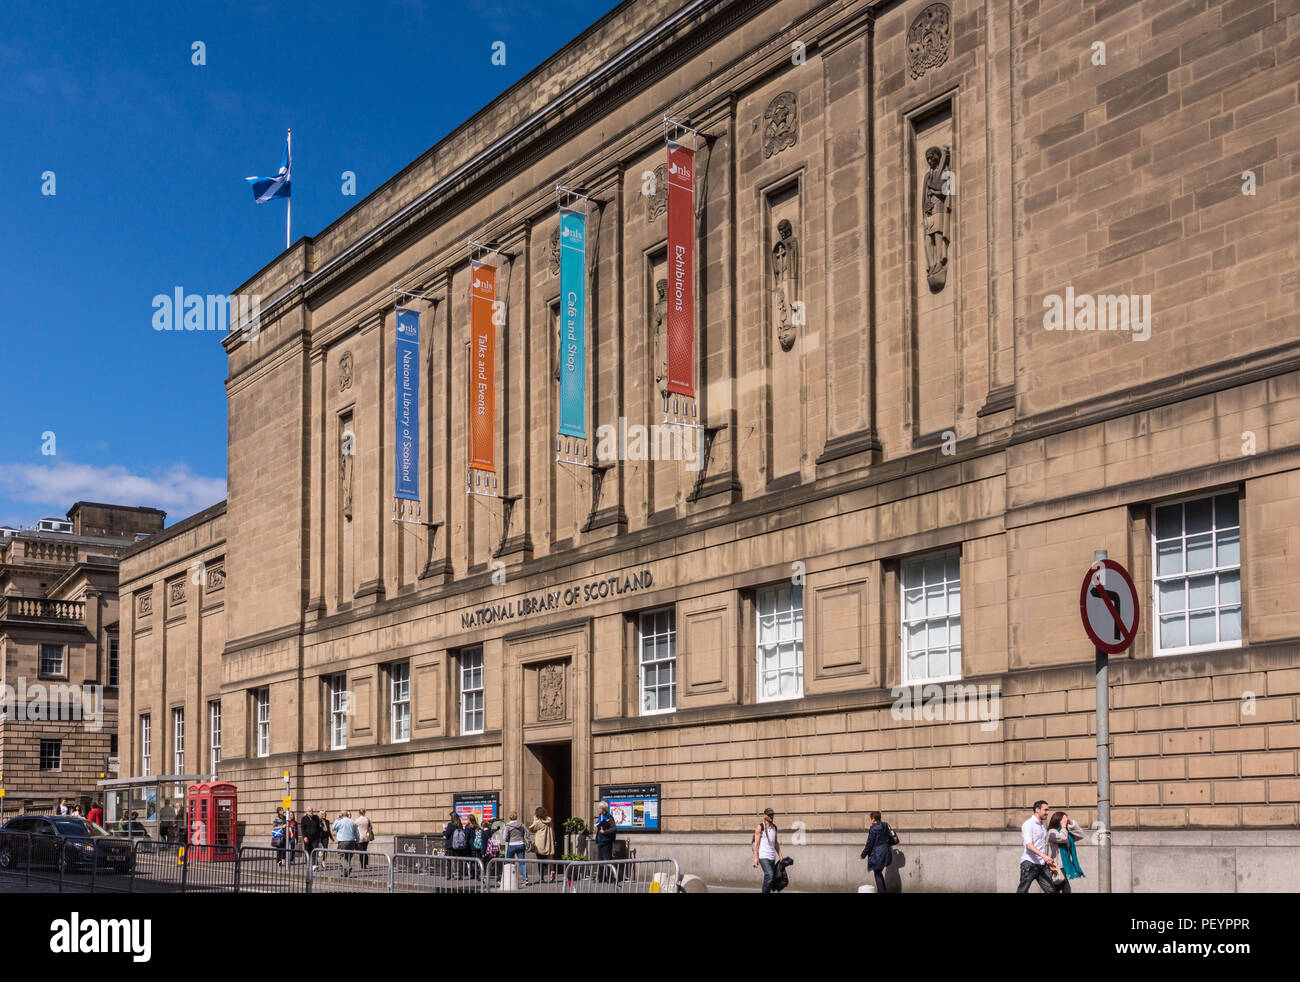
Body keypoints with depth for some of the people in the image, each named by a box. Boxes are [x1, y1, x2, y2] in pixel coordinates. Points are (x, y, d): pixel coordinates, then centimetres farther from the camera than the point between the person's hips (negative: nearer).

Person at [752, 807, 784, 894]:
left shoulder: (774, 827, 14)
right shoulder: (760, 828, -5)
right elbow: (756, 843, -8)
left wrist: (780, 855, 14)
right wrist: (755, 858, -15)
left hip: (772, 857, 7)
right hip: (763, 856, -7)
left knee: (770, 877, 5)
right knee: (769, 875, -22)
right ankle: (764, 892, -12)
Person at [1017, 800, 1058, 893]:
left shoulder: (1044, 823, 17)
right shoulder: (1028, 824, -8)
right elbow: (1028, 845, -20)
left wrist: (1049, 861, 19)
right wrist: (1043, 856, -30)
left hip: (1042, 864, 7)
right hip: (1029, 863, -7)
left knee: (1051, 890, -1)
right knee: (1023, 891, -5)